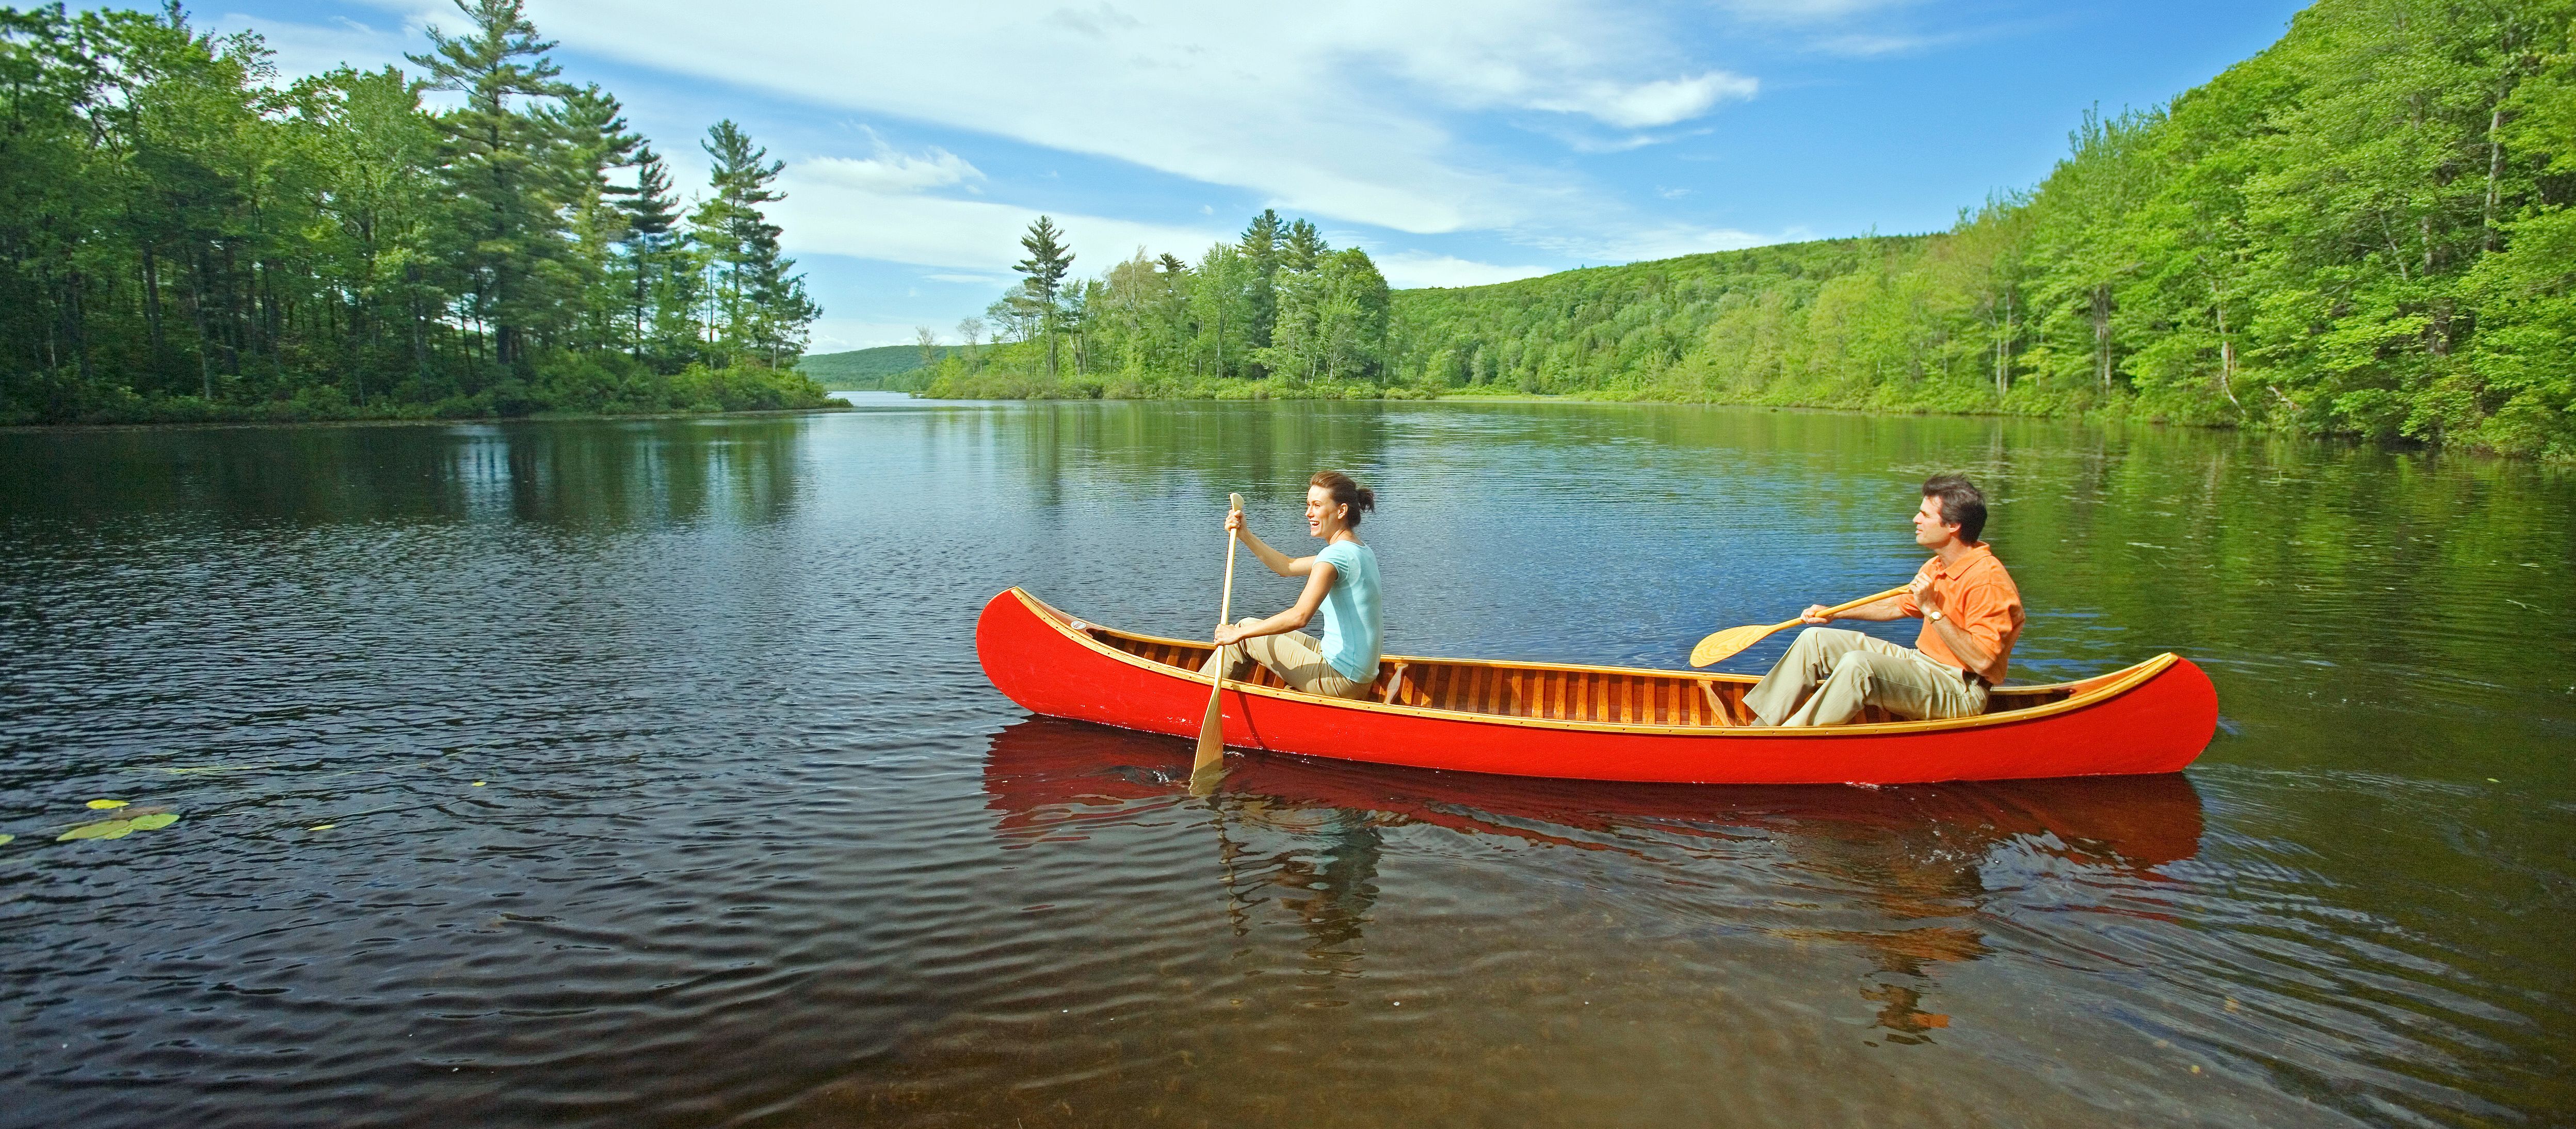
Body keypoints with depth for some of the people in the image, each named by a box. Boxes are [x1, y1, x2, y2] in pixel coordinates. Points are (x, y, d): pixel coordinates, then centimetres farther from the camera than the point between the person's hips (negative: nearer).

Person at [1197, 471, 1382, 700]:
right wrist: (1244, 534, 12)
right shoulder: (1363, 552, 12)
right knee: (1268, 631, 24)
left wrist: (1239, 633, -19)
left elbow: (1299, 617, -29)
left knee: (1245, 630, 3)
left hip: (1340, 680, -9)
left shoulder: (1337, 555, -19)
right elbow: (1287, 567, 19)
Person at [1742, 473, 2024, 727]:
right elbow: (1900, 605, 25)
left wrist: (1932, 610, -26)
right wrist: (1833, 613, 20)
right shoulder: (1938, 566, 8)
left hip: (1961, 693, -10)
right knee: (1814, 640, 1)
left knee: (1857, 664, -34)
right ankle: (1759, 727, -4)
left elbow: (1983, 661, -26)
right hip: (1924, 662, 10)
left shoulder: (1987, 581, -21)